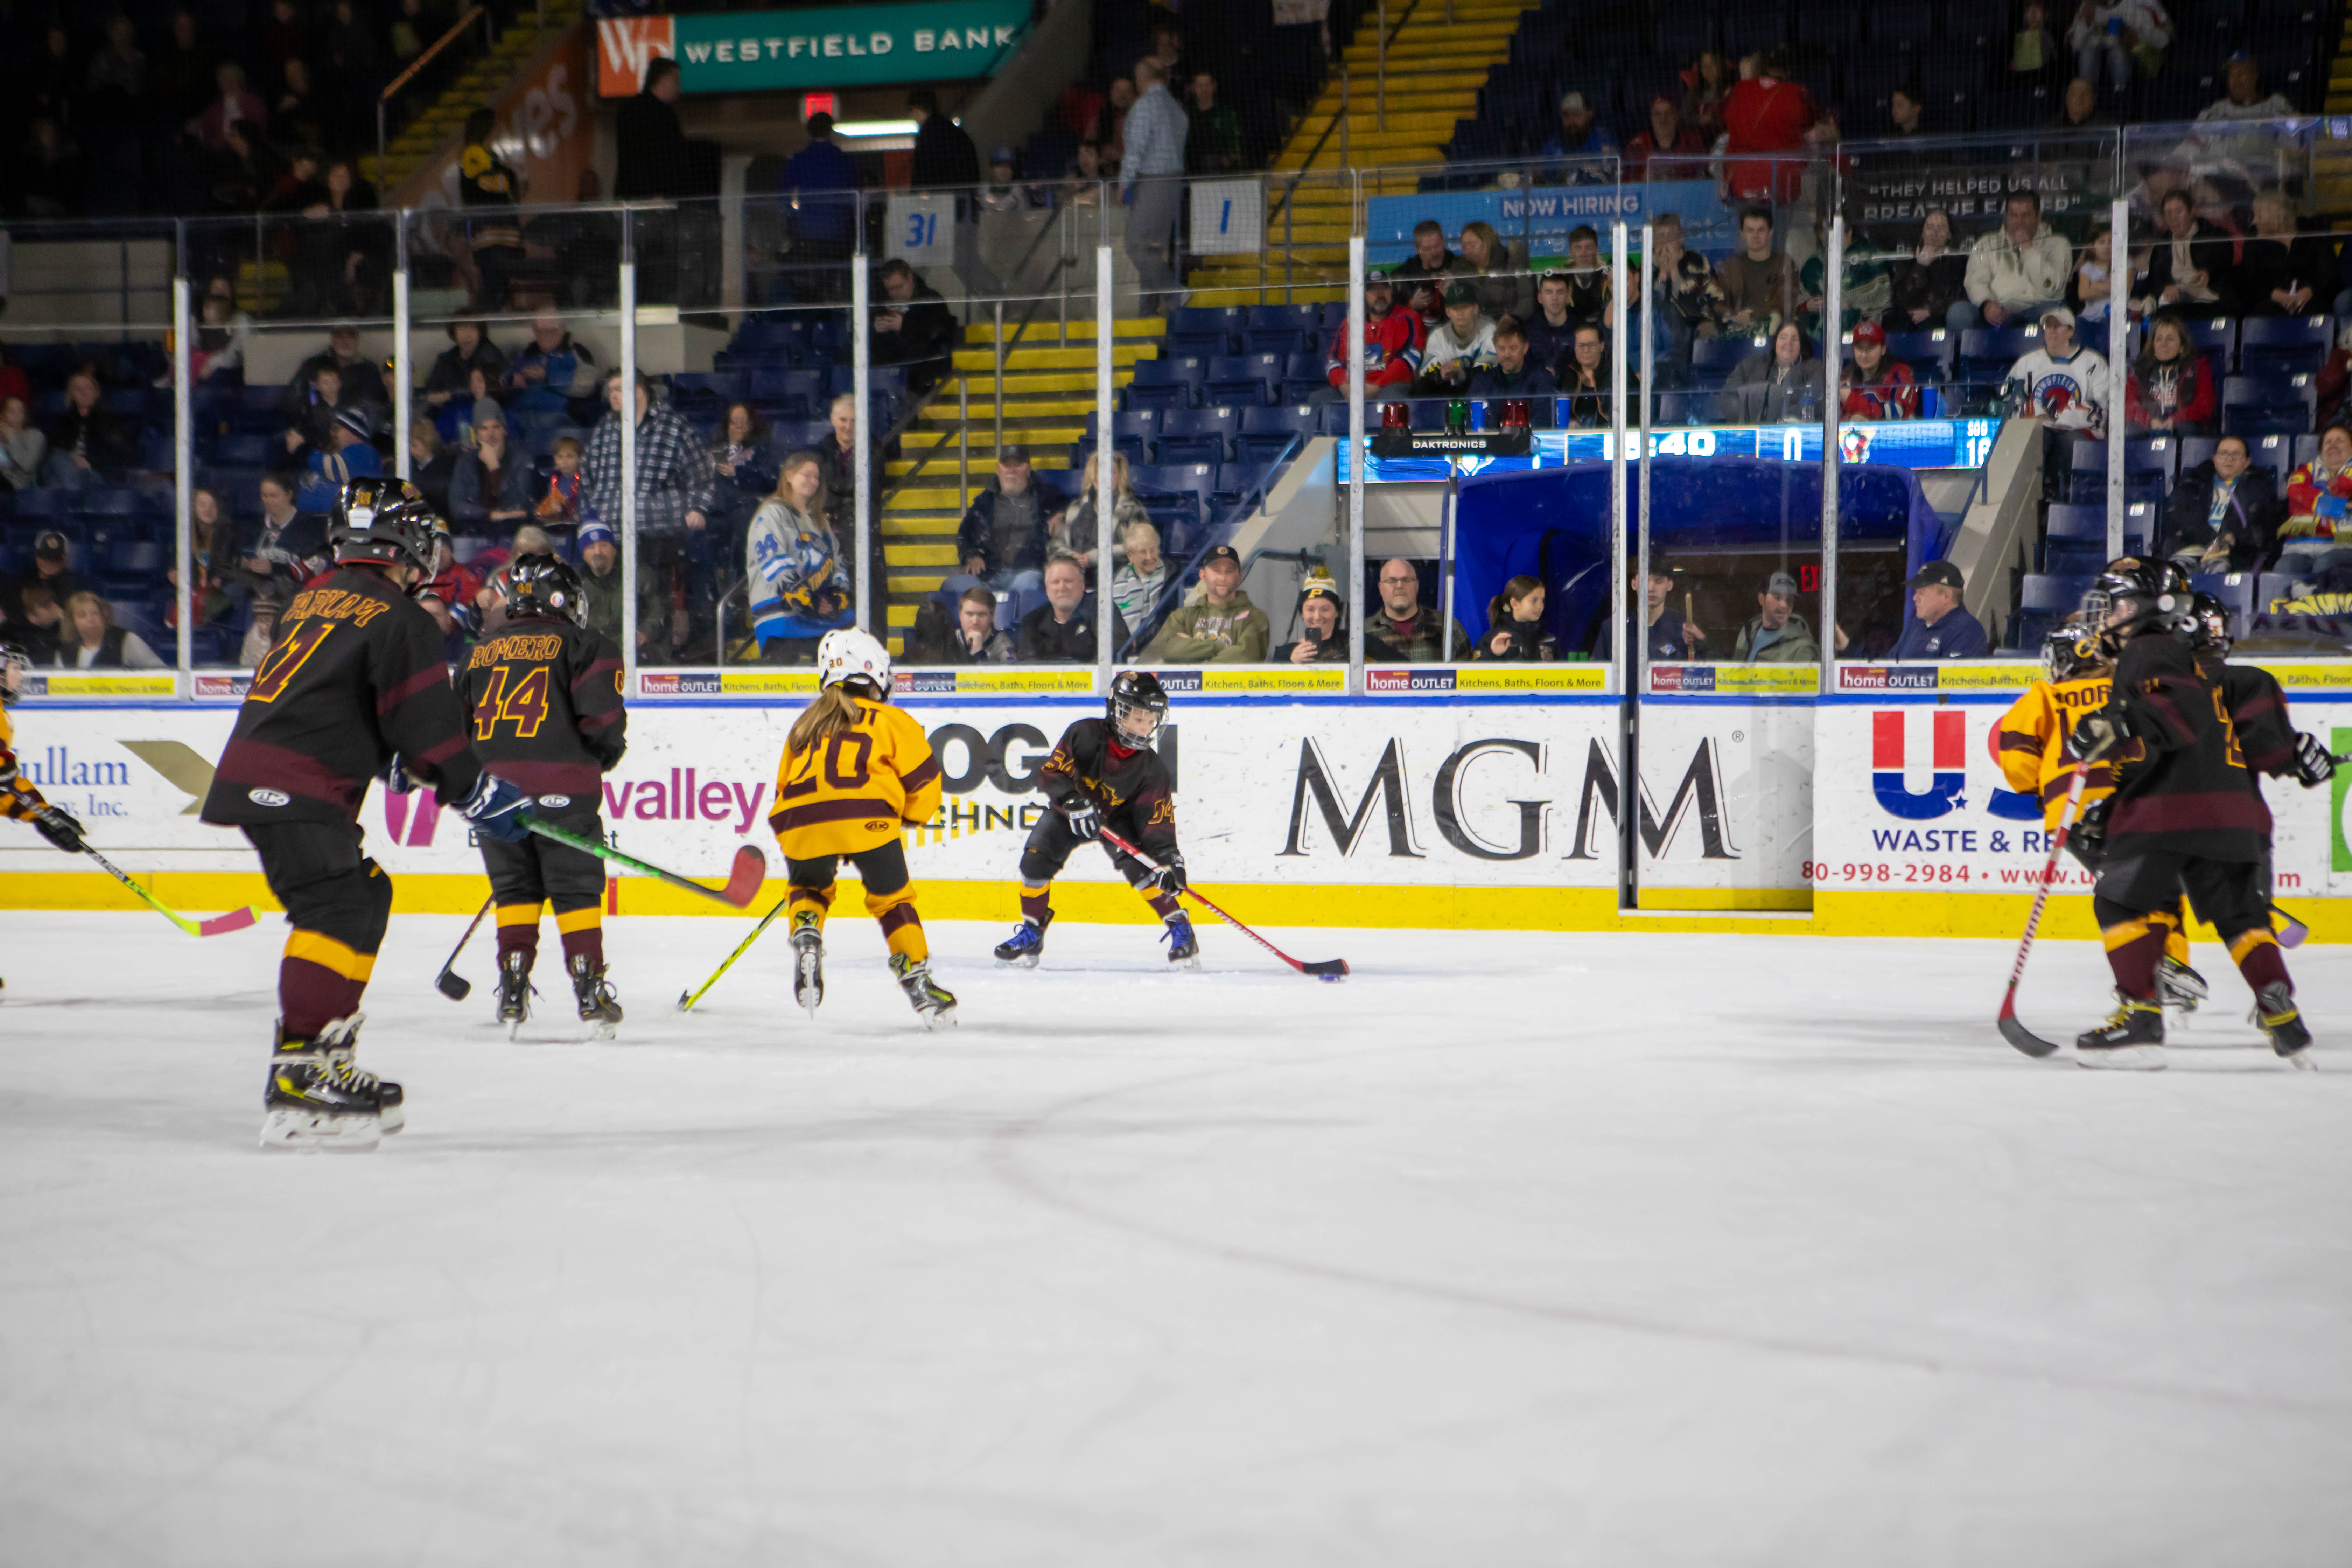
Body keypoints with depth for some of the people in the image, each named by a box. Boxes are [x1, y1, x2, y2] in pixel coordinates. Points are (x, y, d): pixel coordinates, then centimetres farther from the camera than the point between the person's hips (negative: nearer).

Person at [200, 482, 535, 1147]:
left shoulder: (315, 599, 22)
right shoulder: (396, 619, -6)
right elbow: (428, 725, -9)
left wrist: (394, 763, 37)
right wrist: (481, 795, 1)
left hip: (253, 777, 9)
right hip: (294, 791, -9)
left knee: (364, 895, 18)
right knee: (338, 911, -16)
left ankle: (325, 1058, 19)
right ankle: (299, 1077, -28)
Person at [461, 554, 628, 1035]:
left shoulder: (480, 652, 19)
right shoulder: (582, 645, 4)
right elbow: (601, 714, -9)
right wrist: (610, 753, 11)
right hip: (561, 787, -4)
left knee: (515, 888, 14)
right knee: (577, 889, 4)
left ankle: (513, 994, 6)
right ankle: (590, 992, 1)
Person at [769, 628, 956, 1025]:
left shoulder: (806, 724, 30)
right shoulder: (890, 720, 19)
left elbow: (784, 788, 30)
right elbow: (925, 783, 13)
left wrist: (795, 837, 38)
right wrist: (903, 820, 30)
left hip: (801, 824, 3)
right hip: (867, 819, -3)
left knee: (809, 887, 30)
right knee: (892, 899, 14)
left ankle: (806, 934, 2)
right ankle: (917, 980, 3)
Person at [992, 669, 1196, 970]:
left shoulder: (1152, 770, -25)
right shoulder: (1085, 735, -29)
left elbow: (1158, 822, -25)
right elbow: (1050, 773, -28)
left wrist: (1169, 860, -40)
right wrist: (1073, 801, -45)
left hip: (1117, 816, -1)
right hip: (1069, 810, 1)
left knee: (1137, 864, -26)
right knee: (1036, 859, -14)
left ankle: (1180, 929, -16)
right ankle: (1031, 935, 5)